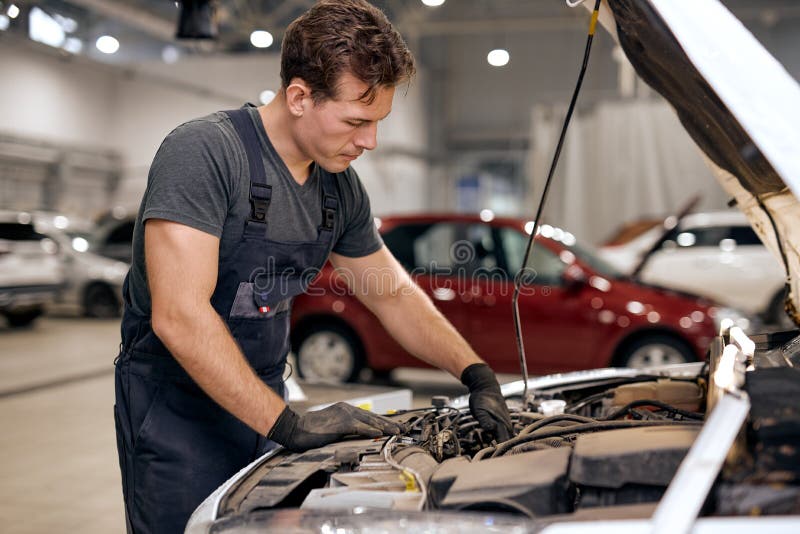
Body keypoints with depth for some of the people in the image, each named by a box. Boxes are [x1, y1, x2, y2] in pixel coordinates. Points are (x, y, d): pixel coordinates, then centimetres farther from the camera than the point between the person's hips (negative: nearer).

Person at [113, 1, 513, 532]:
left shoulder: (339, 186, 3)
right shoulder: (203, 153, -22)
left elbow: (395, 294, 14)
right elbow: (179, 317, -29)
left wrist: (477, 372, 1)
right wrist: (288, 425, -29)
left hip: (262, 405, 7)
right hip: (176, 412, -7)